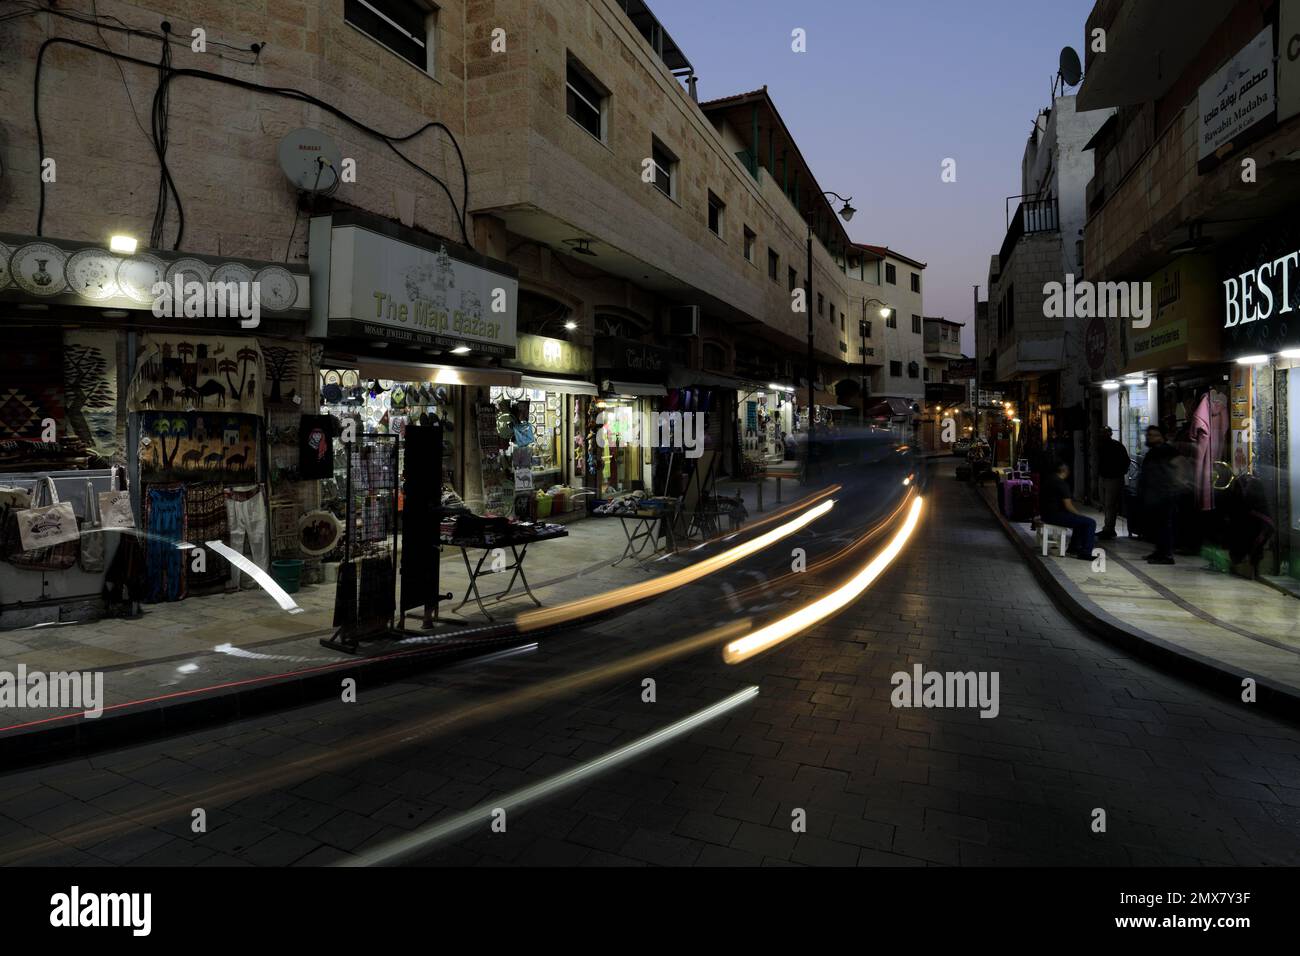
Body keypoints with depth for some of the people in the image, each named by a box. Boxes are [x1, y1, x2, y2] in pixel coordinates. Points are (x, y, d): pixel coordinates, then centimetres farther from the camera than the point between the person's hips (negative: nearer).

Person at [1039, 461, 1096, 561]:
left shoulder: (1049, 479, 13)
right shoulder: (1061, 483, -16)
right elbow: (1068, 506, -18)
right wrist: (1079, 514, 0)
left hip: (1047, 514, 10)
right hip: (1055, 515, -10)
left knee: (1081, 520, 28)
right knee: (1091, 523, -10)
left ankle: (1073, 549, 29)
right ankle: (1085, 553, -5)